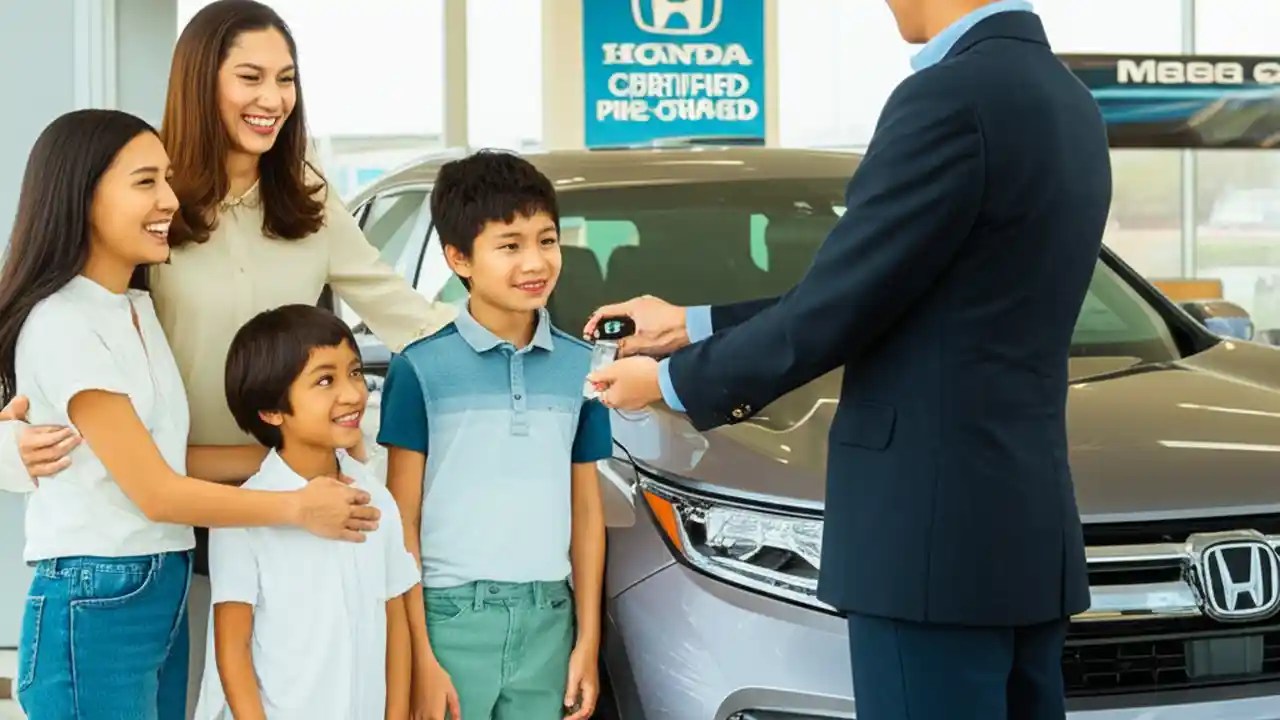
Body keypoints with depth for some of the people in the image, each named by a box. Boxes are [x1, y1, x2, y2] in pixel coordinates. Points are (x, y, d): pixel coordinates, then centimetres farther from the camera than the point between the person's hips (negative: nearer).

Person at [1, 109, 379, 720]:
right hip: (93, 607, -8)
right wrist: (299, 508, -8)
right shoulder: (61, 326, -16)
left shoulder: (137, 308, 12)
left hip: (162, 596, 8)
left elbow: (164, 454, 10)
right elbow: (153, 491, -15)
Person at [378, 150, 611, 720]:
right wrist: (419, 655, -10)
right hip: (453, 618, -3)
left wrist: (588, 641, 6)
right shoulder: (422, 369, -5)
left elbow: (587, 511, 11)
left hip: (547, 621, 3)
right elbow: (403, 523, -4)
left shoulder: (579, 367, 6)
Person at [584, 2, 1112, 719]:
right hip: (1027, 527, 9)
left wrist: (673, 380, 3)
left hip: (933, 533, -9)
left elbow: (835, 309, -14)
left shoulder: (951, 98, -16)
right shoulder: (1067, 100, 14)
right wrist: (694, 326, 19)